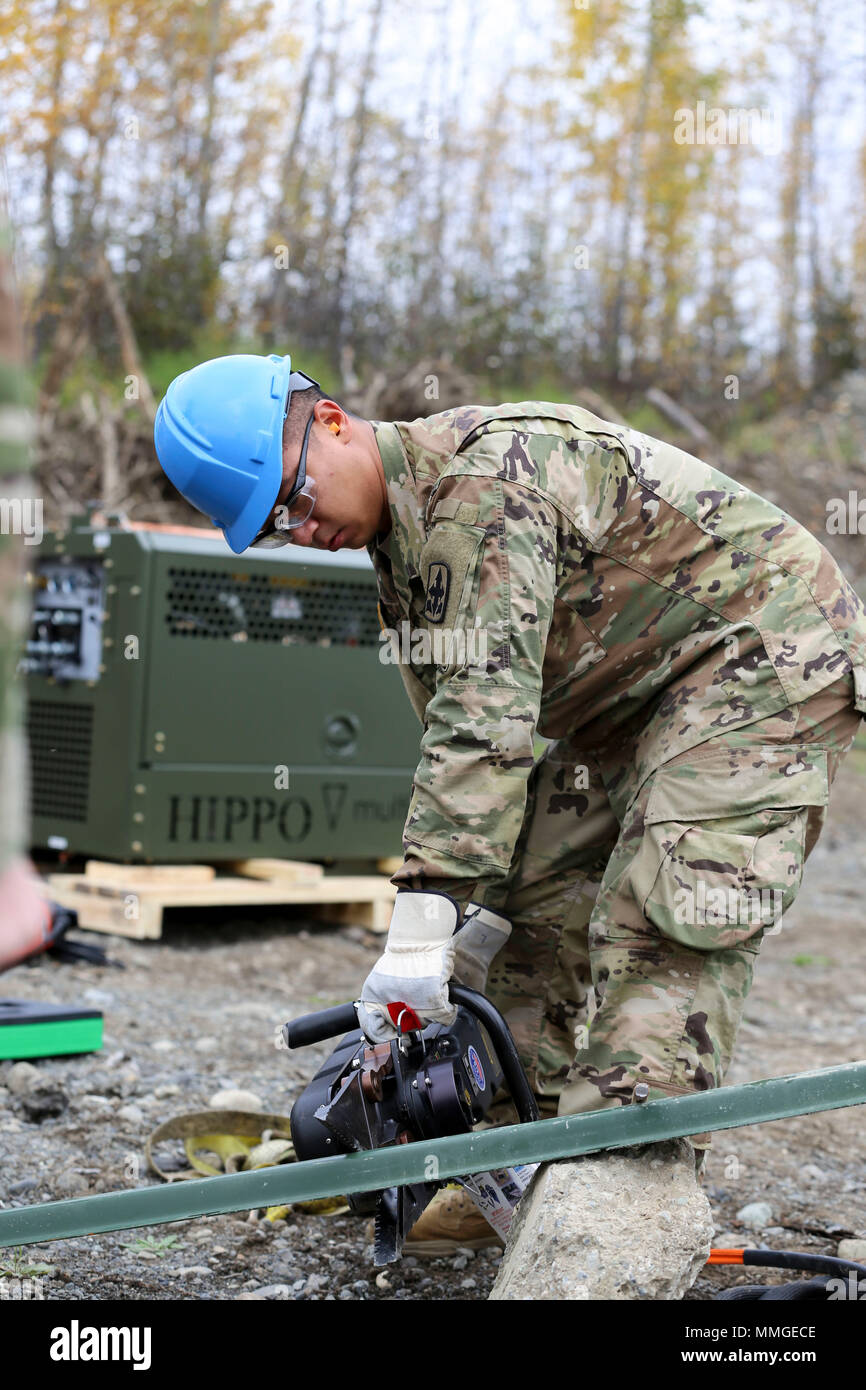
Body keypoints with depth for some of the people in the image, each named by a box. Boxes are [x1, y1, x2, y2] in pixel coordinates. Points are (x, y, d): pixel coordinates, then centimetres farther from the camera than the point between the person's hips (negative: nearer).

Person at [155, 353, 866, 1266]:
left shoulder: (481, 474, -27)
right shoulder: (403, 538, 6)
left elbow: (489, 717, -34)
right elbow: (458, 730, 7)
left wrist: (420, 932, -35)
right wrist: (482, 916, 2)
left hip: (767, 652, -10)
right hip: (640, 693, 10)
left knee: (660, 935, -22)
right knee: (536, 900, 9)